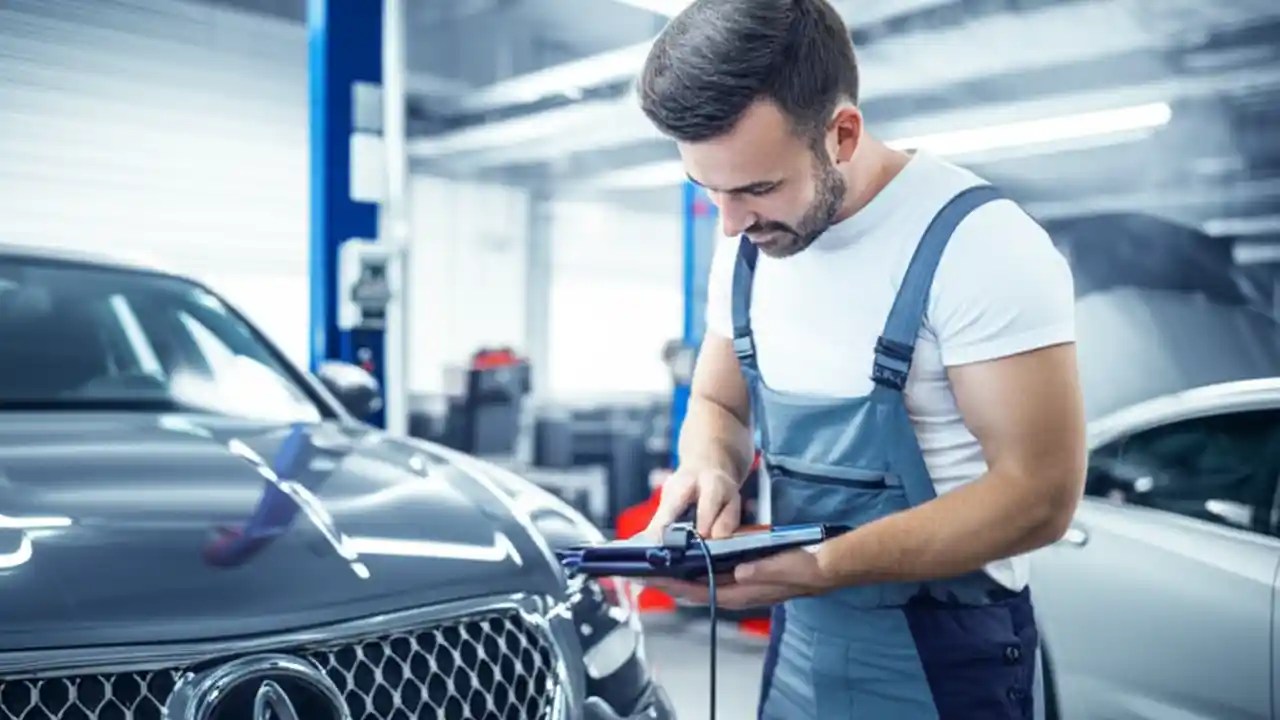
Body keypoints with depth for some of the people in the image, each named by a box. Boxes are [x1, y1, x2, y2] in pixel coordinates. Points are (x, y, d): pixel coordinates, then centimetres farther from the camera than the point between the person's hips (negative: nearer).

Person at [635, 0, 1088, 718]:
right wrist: (711, 470, -13)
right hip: (798, 639, 6)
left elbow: (1038, 494, -22)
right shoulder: (748, 248, -1)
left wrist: (822, 565, -29)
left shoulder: (978, 244, -22)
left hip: (941, 655, -6)